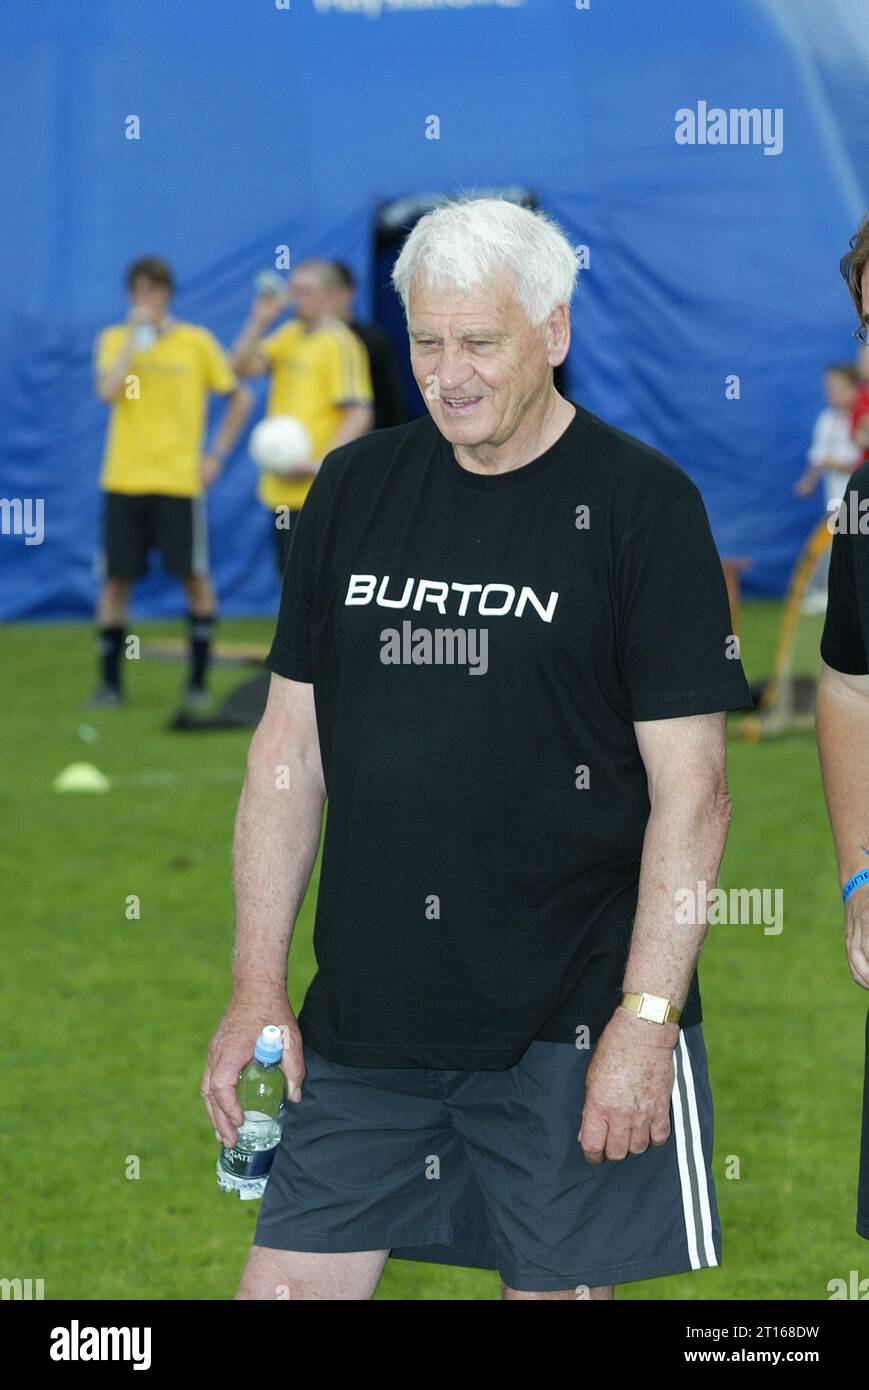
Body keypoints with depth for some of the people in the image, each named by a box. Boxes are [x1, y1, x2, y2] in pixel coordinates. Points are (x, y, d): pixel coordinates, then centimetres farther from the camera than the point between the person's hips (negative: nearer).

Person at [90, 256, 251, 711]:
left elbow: (240, 398, 8)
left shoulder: (196, 342, 1)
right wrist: (134, 334, -13)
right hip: (123, 480, 1)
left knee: (195, 577, 0)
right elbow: (108, 390, -14)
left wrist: (217, 454, 0)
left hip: (179, 480, -1)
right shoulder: (114, 340, 5)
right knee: (115, 579, 0)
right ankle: (109, 682, 8)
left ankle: (198, 681, 9)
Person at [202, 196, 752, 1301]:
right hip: (362, 1016, 4)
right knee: (288, 1281, 1)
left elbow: (691, 791, -7)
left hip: (571, 1026, -4)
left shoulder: (639, 504, -4)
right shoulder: (353, 488, 10)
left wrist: (646, 1017, -13)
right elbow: (290, 751, 13)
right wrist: (256, 989, 8)